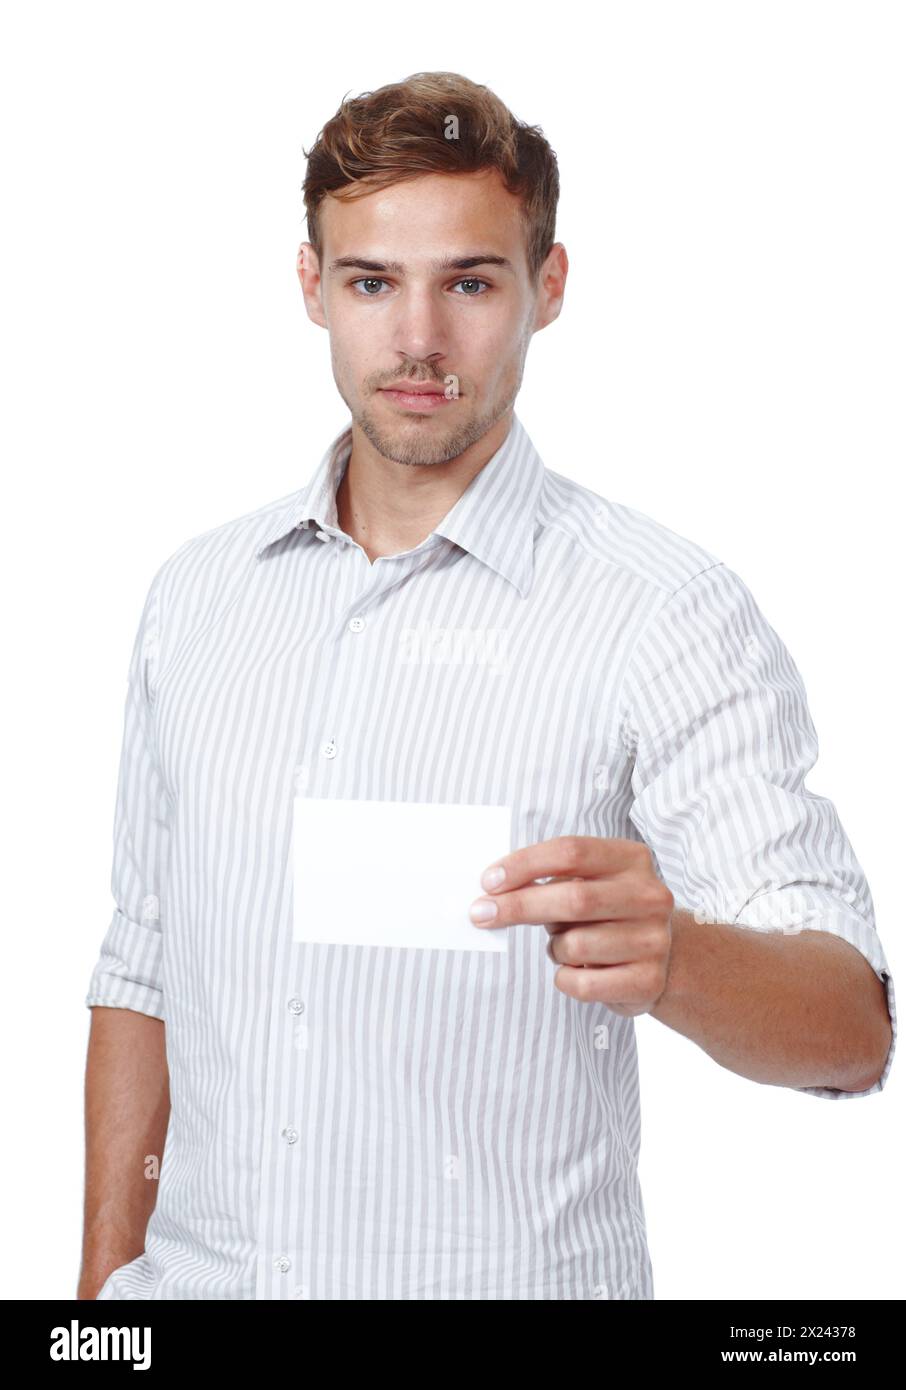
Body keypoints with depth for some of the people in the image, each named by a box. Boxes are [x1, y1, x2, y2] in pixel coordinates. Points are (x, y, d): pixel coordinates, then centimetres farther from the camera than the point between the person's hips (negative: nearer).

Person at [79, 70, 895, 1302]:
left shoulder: (671, 616, -13)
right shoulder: (199, 592, 3)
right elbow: (144, 970, 10)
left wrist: (671, 956, -38)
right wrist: (104, 1277, 6)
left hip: (510, 1275, -3)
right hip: (194, 1273, 4)